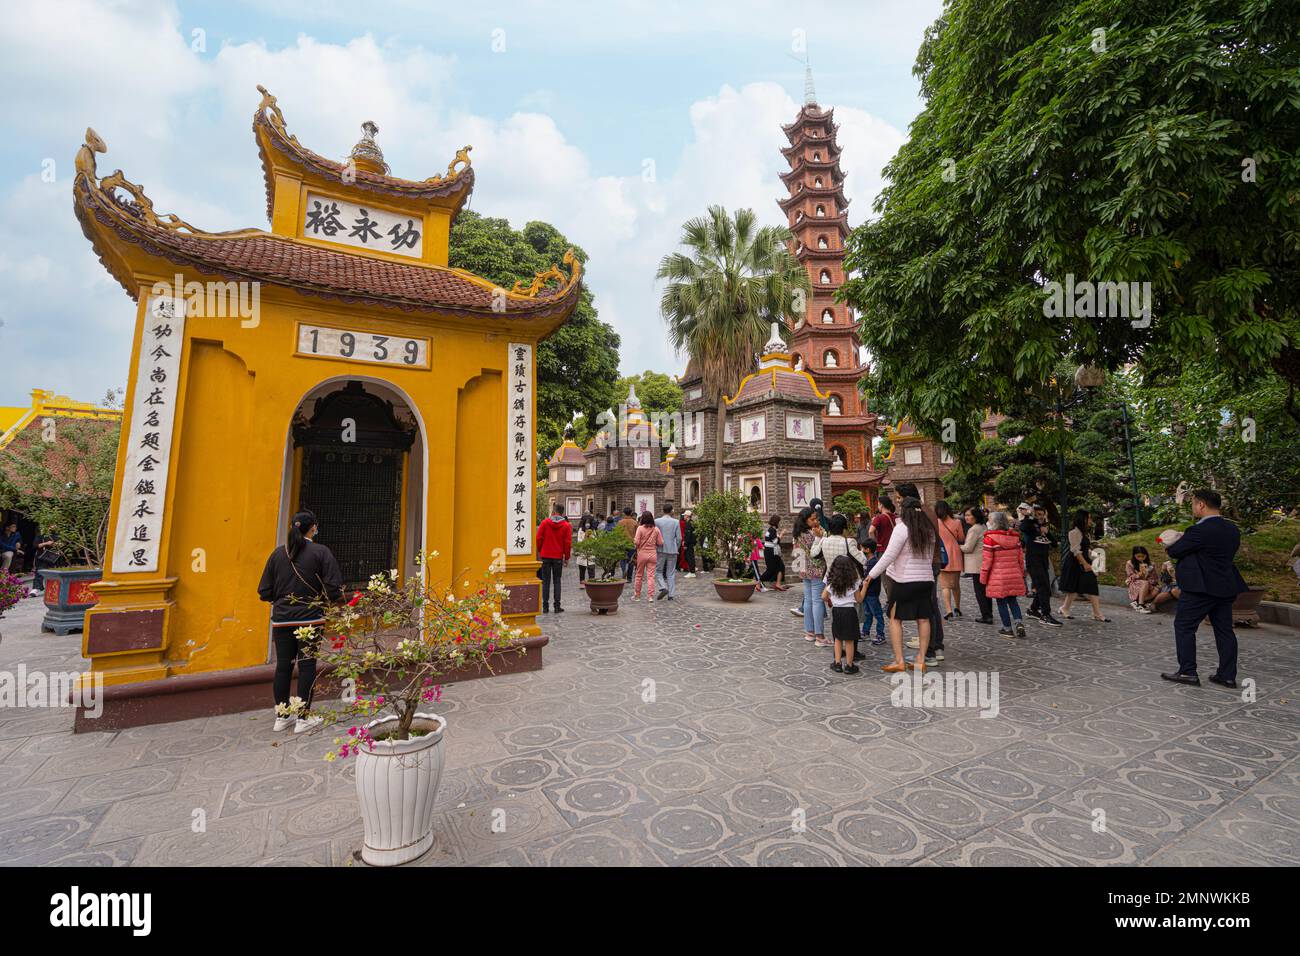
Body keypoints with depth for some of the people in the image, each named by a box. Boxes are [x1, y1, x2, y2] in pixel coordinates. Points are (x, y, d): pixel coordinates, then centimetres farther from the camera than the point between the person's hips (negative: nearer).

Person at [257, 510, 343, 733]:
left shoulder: (278, 553, 3)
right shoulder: (321, 552, -9)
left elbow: (264, 592, 4)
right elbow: (334, 589, -13)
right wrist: (325, 600, 9)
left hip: (281, 620, 4)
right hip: (309, 618, -4)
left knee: (283, 666, 12)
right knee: (307, 665, 4)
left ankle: (282, 716, 24)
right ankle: (303, 718, 11)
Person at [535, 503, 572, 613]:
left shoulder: (545, 523, -2)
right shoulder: (566, 525, -2)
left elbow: (539, 539, -2)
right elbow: (568, 543, -2)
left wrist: (539, 551, 12)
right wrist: (567, 557, 6)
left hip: (545, 556, 0)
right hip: (558, 557, 0)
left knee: (546, 581, 6)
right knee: (557, 581, 8)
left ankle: (545, 607, 6)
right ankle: (557, 606, 5)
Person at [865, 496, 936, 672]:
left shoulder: (902, 528, -12)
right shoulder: (929, 530, 9)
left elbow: (889, 555, -15)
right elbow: (930, 557, 14)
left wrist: (871, 575, -10)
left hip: (903, 580, -6)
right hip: (926, 579, 6)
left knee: (895, 618, 3)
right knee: (923, 619, 9)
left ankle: (899, 661, 2)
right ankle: (921, 660, 14)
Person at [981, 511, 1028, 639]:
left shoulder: (990, 538, -13)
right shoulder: (1015, 536, 5)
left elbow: (986, 559, -13)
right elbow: (1021, 557, 11)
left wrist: (983, 577, -3)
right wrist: (1021, 573, 23)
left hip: (998, 577, -5)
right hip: (1014, 574, 5)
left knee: (1001, 602, 6)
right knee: (1012, 600, 18)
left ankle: (1007, 628, 12)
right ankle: (1019, 622, 2)